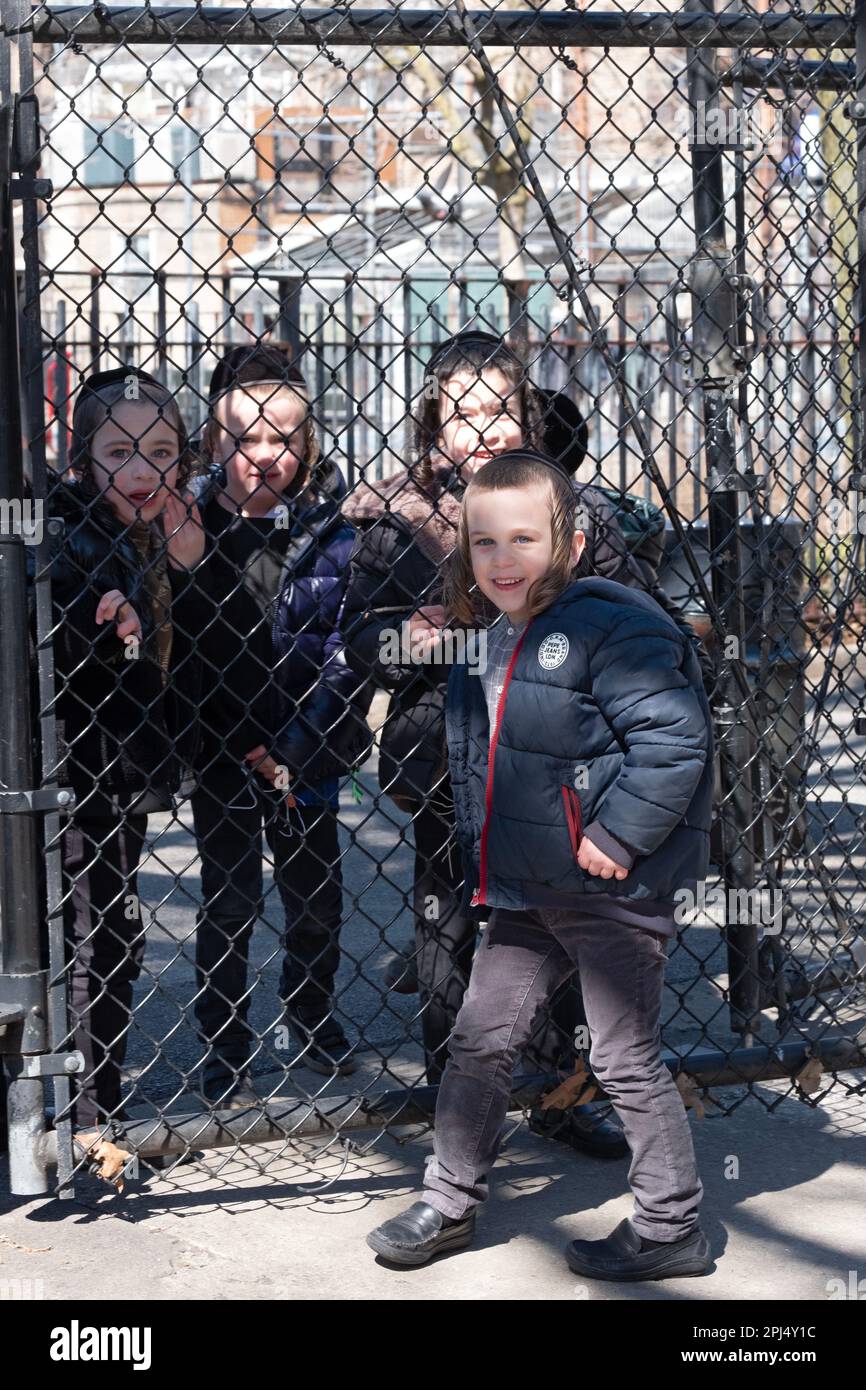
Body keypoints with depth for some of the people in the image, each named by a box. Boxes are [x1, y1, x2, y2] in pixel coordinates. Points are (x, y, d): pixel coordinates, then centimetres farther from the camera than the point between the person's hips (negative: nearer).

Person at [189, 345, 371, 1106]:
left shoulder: (332, 521, -4)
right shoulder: (192, 518, -7)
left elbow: (340, 644, -5)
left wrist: (291, 752, -11)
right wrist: (247, 748, -17)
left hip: (304, 748, 2)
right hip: (219, 748, -2)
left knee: (316, 893, 12)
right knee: (229, 902, 2)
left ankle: (314, 1016, 38)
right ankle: (225, 1060, 16)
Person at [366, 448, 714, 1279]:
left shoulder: (611, 625, -17)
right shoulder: (496, 642, 8)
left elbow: (674, 738, -23)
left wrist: (615, 838, -23)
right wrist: (481, 860, 14)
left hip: (615, 891, -8)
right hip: (526, 891, 8)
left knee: (625, 1060, 2)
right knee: (479, 1040, 12)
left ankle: (669, 1229, 17)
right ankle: (449, 1203, 27)